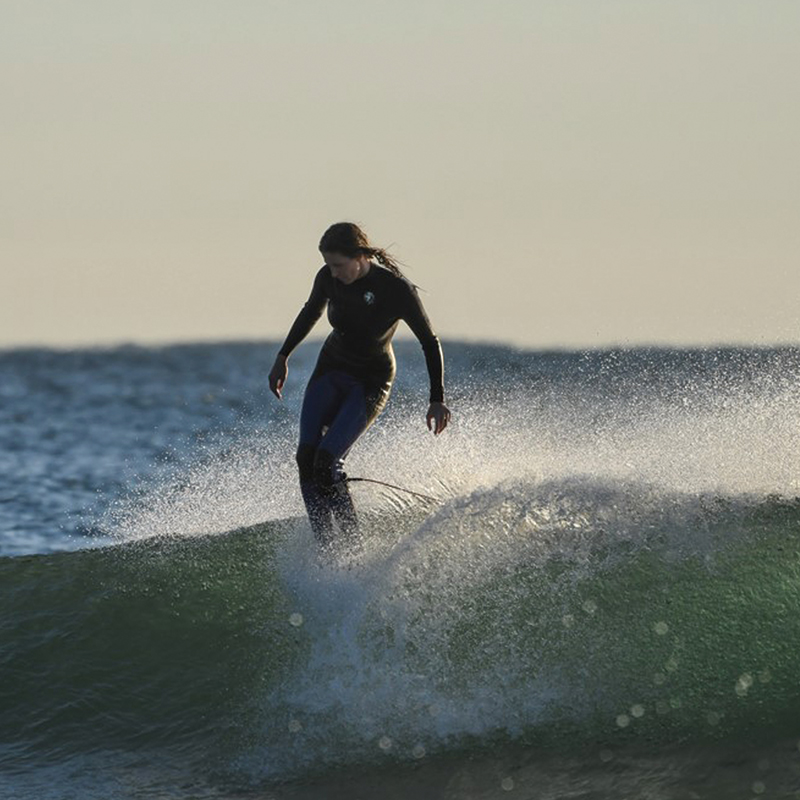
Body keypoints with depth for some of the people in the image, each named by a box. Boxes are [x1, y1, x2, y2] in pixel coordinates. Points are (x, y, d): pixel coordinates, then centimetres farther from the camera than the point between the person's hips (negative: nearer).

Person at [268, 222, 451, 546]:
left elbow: (429, 343, -14)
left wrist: (437, 400, -19)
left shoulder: (396, 289, -24)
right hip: (330, 370, 5)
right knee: (306, 456, -14)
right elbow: (310, 313, 12)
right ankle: (324, 547, -10)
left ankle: (354, 542, -10)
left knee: (326, 461, -24)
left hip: (370, 383, -5)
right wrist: (283, 357, 15)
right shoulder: (328, 278, -11)